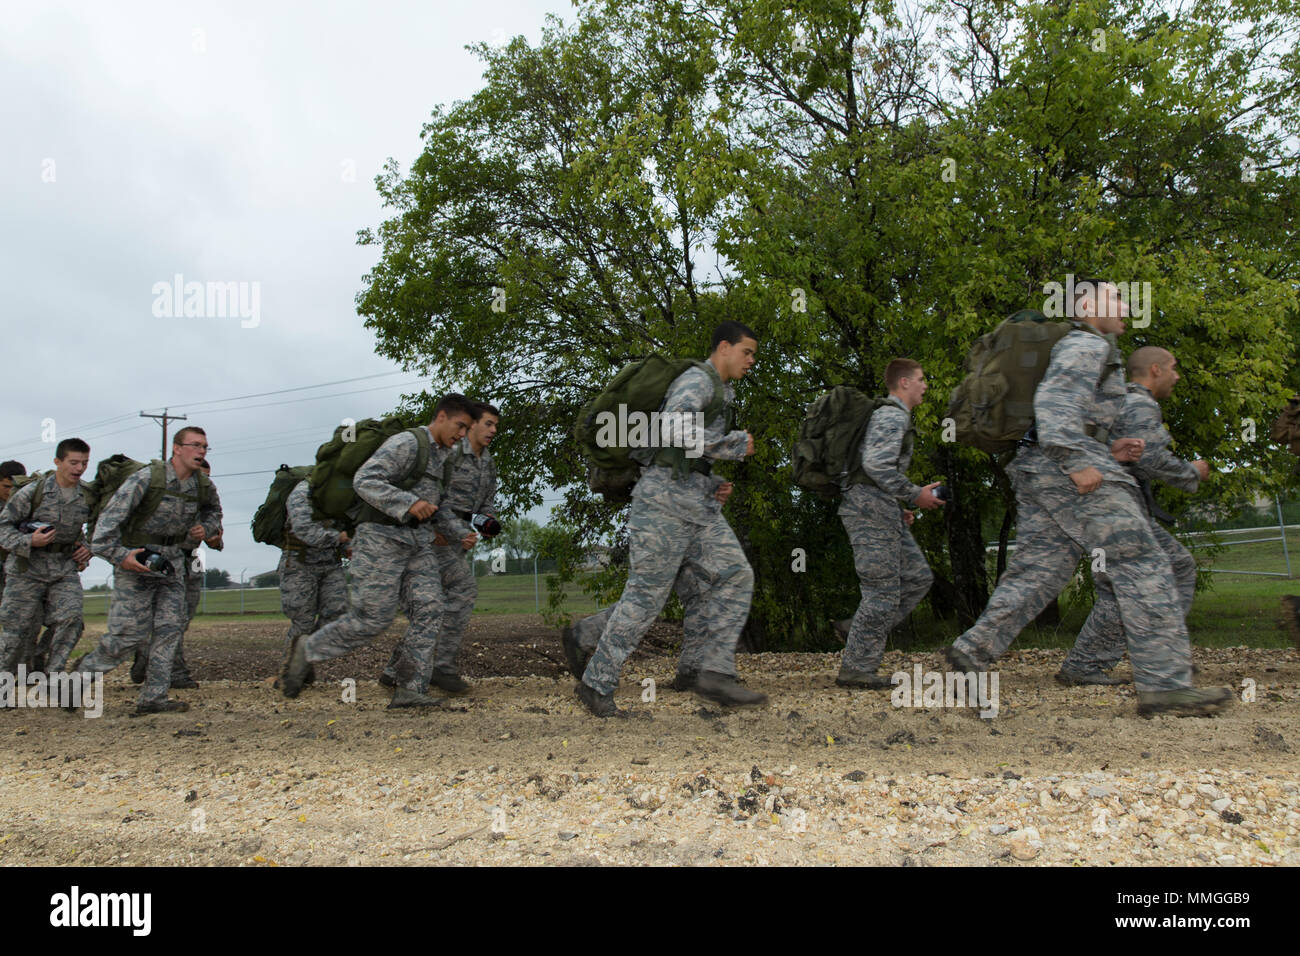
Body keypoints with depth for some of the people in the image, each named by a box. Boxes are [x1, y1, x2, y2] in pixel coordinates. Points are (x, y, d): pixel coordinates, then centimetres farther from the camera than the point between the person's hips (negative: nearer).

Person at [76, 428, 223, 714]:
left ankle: (152, 698, 6)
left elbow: (213, 510, 27)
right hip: (135, 561, -6)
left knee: (171, 629, 0)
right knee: (130, 633, -6)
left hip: (172, 562, 6)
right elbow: (111, 515, -16)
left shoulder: (204, 485, 4)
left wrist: (206, 528, 6)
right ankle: (84, 671, 20)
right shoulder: (147, 478, -14)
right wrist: (118, 554, -22)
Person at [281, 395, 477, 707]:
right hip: (383, 537, -8)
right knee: (372, 618, -7)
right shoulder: (406, 443, -12)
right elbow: (365, 481, -21)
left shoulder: (444, 455, 15)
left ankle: (409, 689, -7)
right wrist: (409, 503, -29)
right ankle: (307, 650, 14)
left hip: (418, 541, 8)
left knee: (428, 610, -7)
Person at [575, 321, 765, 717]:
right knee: (646, 595, -7)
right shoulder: (697, 379, -5)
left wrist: (716, 487, 14)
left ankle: (708, 669, -8)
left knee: (734, 576, -5)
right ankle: (596, 684, 3)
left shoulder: (720, 395, 26)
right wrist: (731, 445, -14)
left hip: (698, 504, 10)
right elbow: (674, 425, -25)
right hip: (666, 496, -9)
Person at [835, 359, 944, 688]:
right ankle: (856, 668, -4)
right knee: (883, 590, -9)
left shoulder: (893, 417, 25)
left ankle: (859, 631, 8)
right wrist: (915, 495, -13)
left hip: (883, 513, 10)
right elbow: (877, 466, -23)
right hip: (870, 509, -10)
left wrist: (900, 508, 21)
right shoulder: (892, 416, -9)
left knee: (917, 577, 9)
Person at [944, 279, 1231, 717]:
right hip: (1064, 467, -10)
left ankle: (972, 650, 0)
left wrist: (1108, 452, 19)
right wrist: (1078, 461, -27)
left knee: (1036, 570, 6)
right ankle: (1163, 684, -11)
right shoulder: (1088, 345, -1)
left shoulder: (1080, 350, 31)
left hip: (1034, 471, 10)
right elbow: (1055, 401, -18)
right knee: (1141, 565, -9)